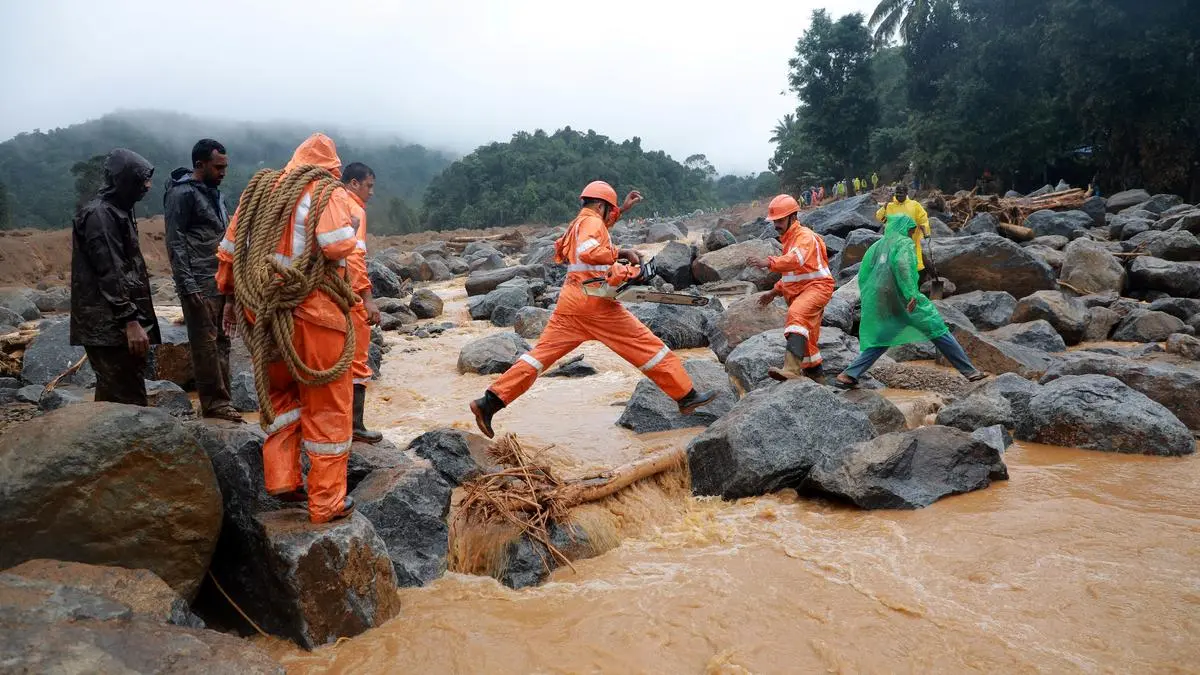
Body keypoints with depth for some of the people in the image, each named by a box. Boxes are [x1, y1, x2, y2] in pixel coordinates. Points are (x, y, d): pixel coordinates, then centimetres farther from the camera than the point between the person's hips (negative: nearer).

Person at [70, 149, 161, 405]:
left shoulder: (116, 212, 17)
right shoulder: (99, 215, -13)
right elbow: (109, 274, -20)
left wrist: (135, 318, 24)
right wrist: (130, 321, -23)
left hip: (118, 323, 10)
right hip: (110, 326, -10)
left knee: (114, 394, 14)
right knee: (128, 399, -11)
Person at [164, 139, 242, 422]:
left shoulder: (213, 191, 17)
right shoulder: (182, 193, -8)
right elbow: (175, 243, -12)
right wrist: (189, 286, -17)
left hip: (221, 281, 8)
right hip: (200, 284, -8)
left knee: (221, 342, 9)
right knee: (206, 344, -4)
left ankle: (219, 401, 15)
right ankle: (214, 403, 2)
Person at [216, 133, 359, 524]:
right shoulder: (329, 194, -6)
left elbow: (230, 249, 14)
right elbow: (336, 244, -23)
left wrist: (230, 296, 23)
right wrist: (352, 229, -2)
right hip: (315, 315, -5)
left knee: (280, 393, 25)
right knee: (327, 408, 5)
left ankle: (280, 479, 20)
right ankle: (327, 503, 11)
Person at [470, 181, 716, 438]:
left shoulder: (577, 224, 23)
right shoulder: (592, 221, -4)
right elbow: (588, 251, -25)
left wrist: (623, 210, 45)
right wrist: (619, 253, -15)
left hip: (569, 303, 8)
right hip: (595, 302, -8)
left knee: (541, 354, 5)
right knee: (649, 347, 2)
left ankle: (490, 403, -2)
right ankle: (686, 396, 8)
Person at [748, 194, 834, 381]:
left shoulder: (805, 236, -11)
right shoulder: (789, 238, 20)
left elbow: (796, 260, -34)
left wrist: (769, 262, -46)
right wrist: (774, 292, 25)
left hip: (817, 285, -11)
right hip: (800, 290, 11)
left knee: (797, 313, -36)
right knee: (807, 338, 16)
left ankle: (791, 368, -51)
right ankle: (815, 373, 33)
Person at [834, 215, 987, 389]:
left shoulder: (877, 246, 18)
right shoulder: (906, 243, 0)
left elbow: (863, 275, 13)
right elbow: (902, 264, -22)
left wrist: (868, 300, 19)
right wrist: (911, 293, -27)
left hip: (880, 304, 6)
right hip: (904, 300, -6)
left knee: (880, 342, 15)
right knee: (938, 330, 5)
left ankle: (848, 375, 2)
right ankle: (969, 371, 10)